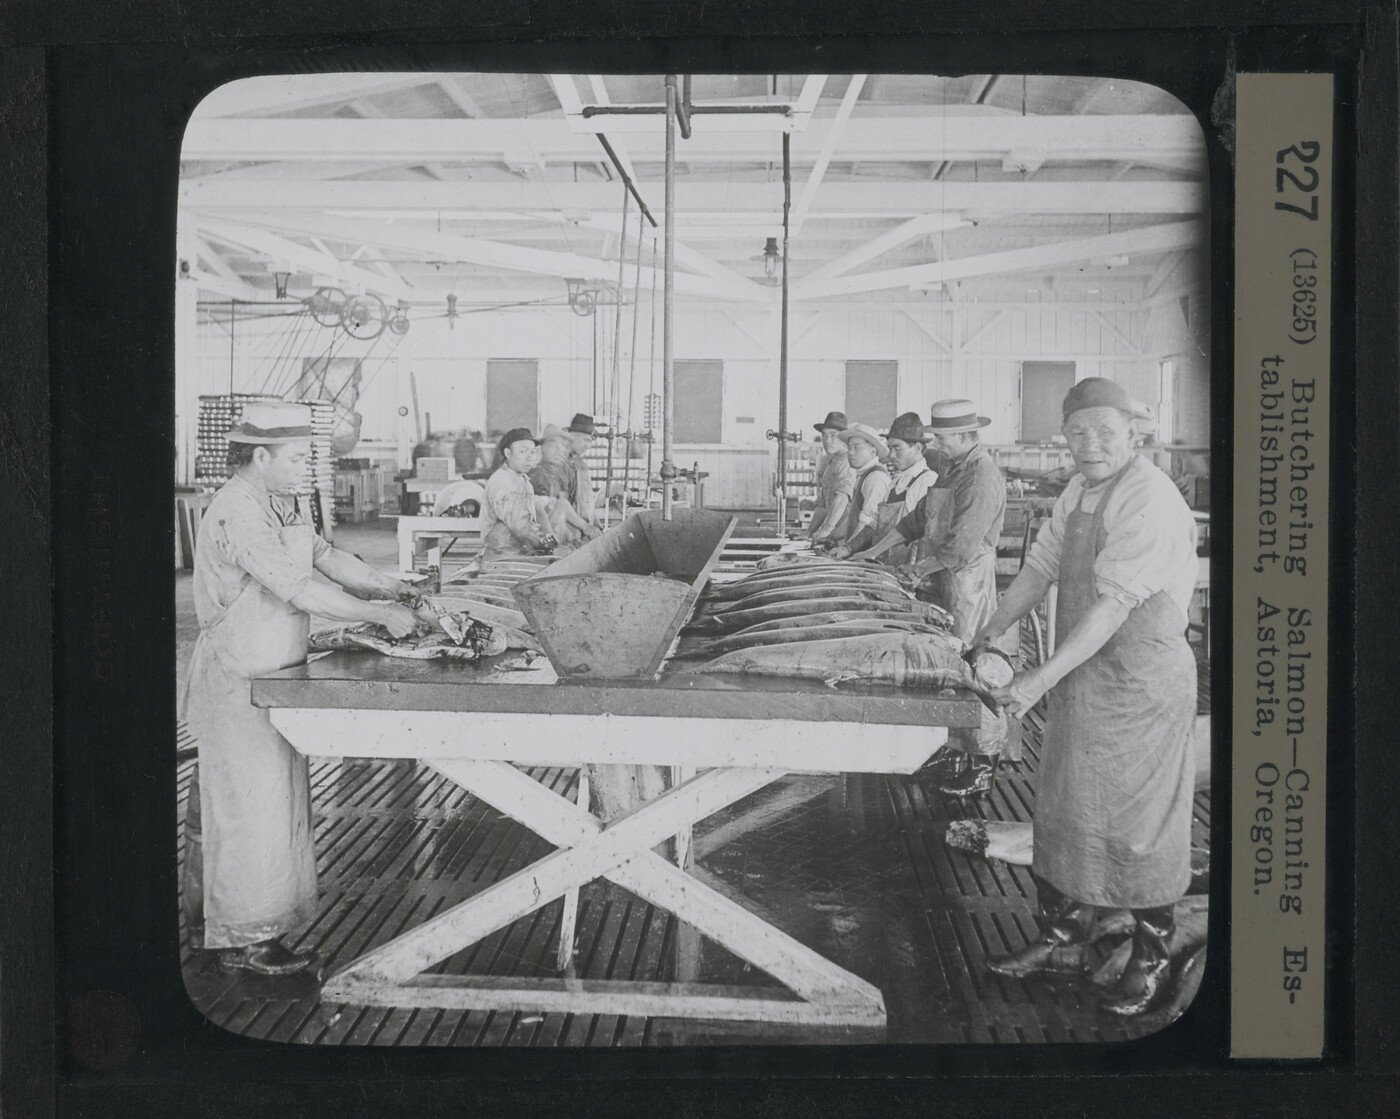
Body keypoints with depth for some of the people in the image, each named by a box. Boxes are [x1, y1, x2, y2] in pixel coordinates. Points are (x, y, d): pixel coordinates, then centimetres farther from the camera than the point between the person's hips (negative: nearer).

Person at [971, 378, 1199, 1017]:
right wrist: (988, 636, 6)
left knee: (1138, 826, 5)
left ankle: (1150, 959, 23)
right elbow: (1039, 568, 15)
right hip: (1080, 679, 8)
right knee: (1063, 814, 15)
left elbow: (1113, 605, -26)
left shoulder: (1149, 501, -20)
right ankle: (1062, 941, 31)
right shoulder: (1078, 494, 9)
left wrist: (1041, 679, -28)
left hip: (1141, 686, -8)